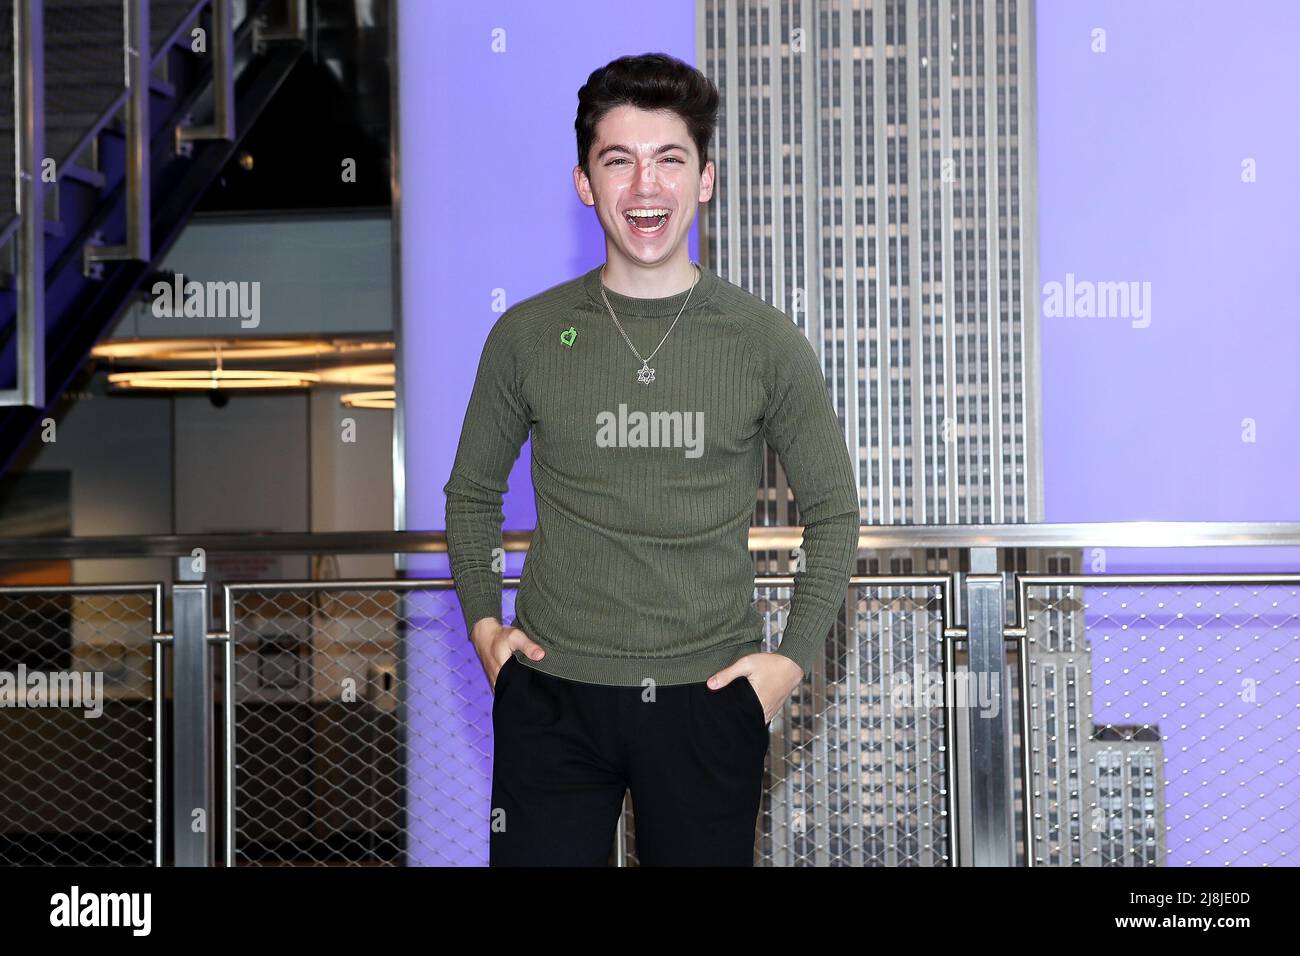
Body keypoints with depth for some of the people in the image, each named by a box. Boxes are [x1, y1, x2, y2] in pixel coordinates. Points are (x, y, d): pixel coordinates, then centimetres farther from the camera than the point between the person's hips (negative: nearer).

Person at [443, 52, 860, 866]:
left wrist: (795, 658, -2)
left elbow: (833, 510, 6)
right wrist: (482, 621, 3)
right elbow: (473, 493, 14)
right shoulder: (527, 335, 1)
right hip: (553, 693, 1)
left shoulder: (767, 342, -1)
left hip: (709, 698, 0)